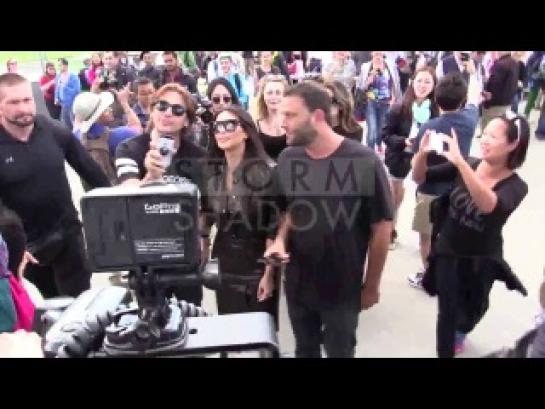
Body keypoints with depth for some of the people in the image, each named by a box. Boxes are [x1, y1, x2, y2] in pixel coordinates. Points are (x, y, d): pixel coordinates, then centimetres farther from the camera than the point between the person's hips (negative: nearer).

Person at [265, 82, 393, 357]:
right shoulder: (287, 159, -6)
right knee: (304, 350, 25)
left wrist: (372, 284, -5)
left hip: (343, 288, -3)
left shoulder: (364, 162, -21)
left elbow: (381, 227, -12)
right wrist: (280, 239, -13)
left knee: (340, 351, 20)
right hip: (297, 283, 4)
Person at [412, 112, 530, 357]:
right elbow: (419, 177, -11)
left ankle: (460, 331, 61)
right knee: (448, 311, 4)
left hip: (482, 261, 0)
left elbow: (488, 205, -43)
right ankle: (445, 351, 31)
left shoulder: (515, 187, -21)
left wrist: (461, 162, -53)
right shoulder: (465, 168, -13)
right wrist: (422, 153, -33)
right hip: (447, 253, 0)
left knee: (474, 309, 26)